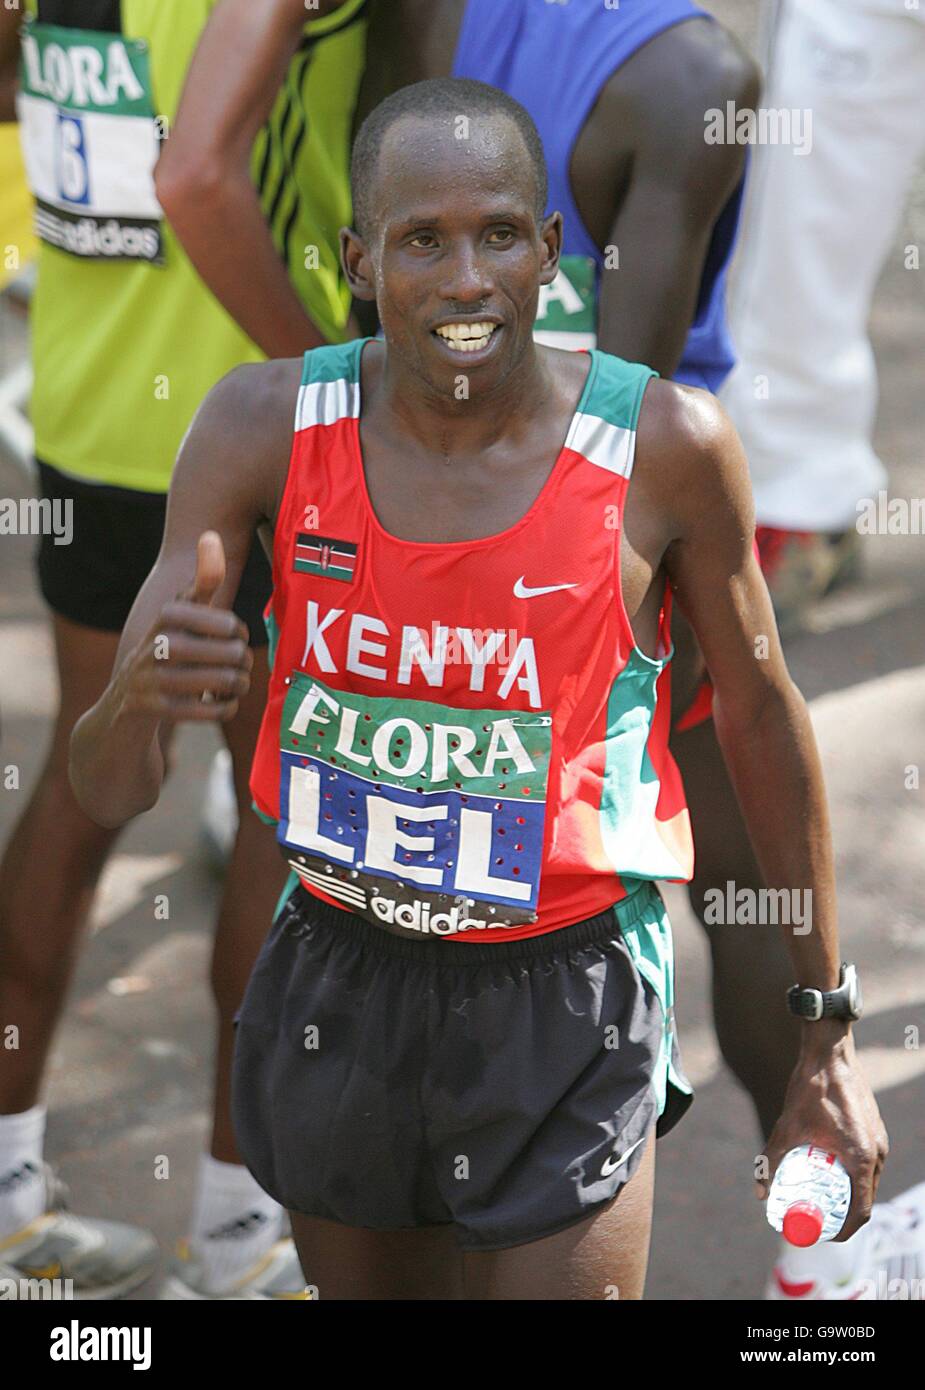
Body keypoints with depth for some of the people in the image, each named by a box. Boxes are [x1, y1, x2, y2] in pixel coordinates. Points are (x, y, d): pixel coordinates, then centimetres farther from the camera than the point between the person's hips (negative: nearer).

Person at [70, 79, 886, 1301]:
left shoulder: (665, 444, -16)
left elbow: (760, 718, 0)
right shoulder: (266, 427, -11)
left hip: (564, 1010, -3)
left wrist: (828, 1040, 5)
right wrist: (136, 698, -37)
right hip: (335, 973, 3)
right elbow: (106, 796, -11)